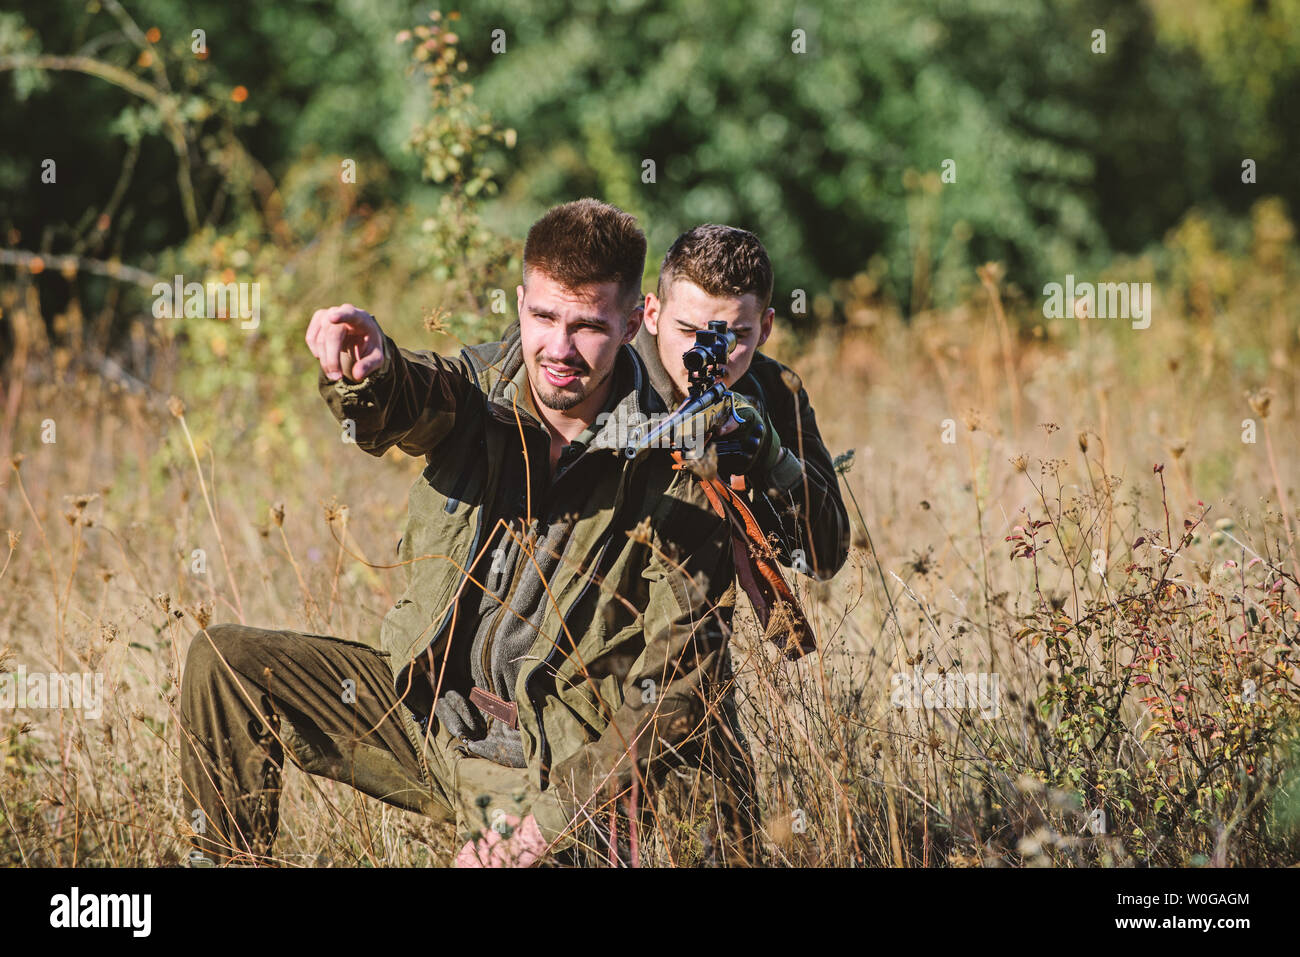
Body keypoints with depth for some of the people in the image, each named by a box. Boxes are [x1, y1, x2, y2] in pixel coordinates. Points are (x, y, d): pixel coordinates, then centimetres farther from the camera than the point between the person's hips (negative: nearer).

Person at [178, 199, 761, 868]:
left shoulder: (672, 477, -14)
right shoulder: (482, 386, -3)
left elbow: (674, 688, -13)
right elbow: (397, 407, -27)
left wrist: (554, 814, -20)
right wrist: (369, 367, -53)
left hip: (563, 755, -5)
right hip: (429, 706, 5)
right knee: (224, 662, -4)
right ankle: (228, 860, 11)